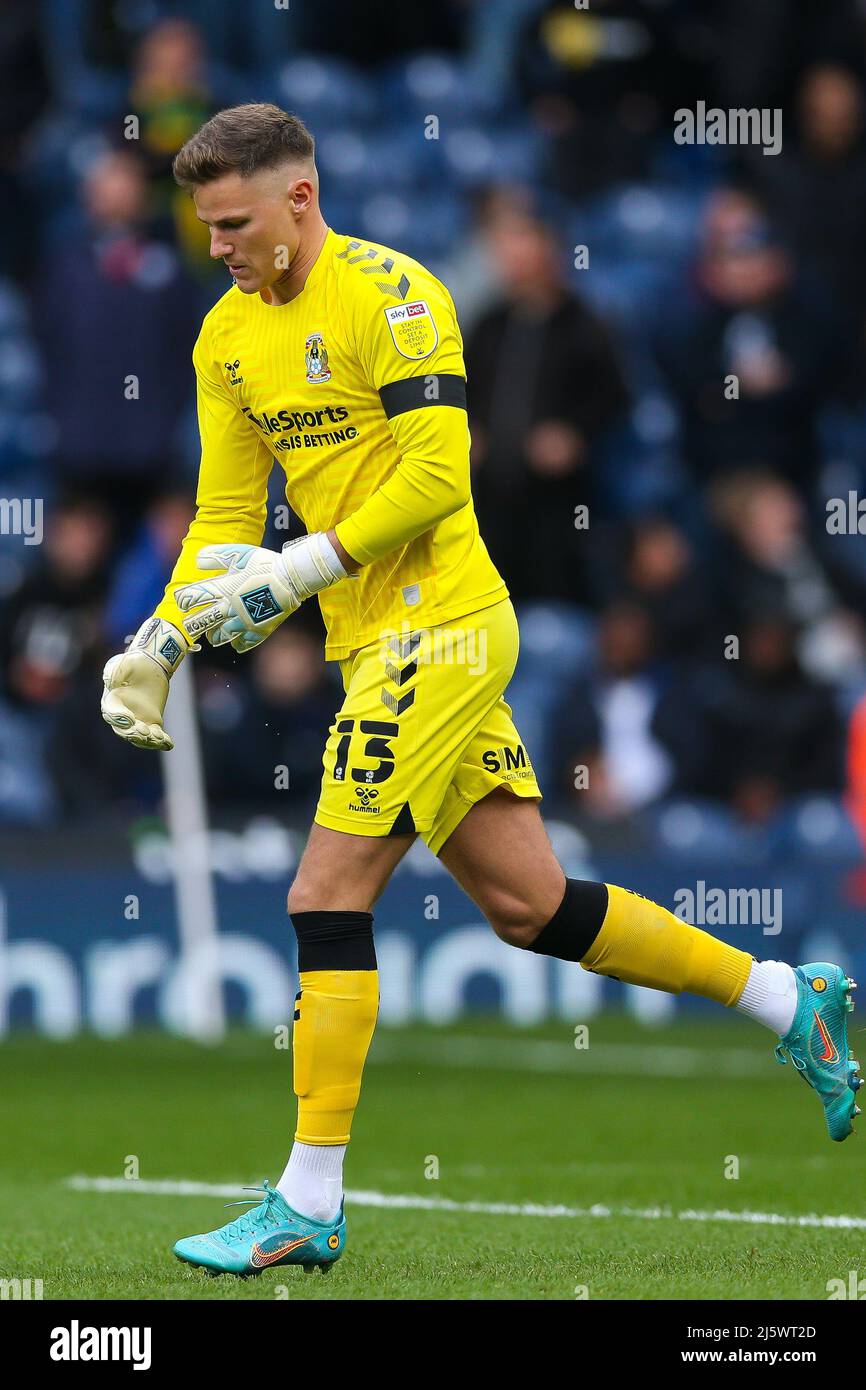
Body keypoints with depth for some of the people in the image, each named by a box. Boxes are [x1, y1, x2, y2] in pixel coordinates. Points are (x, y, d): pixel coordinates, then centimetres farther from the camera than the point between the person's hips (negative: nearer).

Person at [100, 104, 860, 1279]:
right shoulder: (229, 335, 13)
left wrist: (299, 569, -20)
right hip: (383, 644, 9)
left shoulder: (386, 295, -13)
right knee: (527, 905, 11)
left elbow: (437, 472, -19)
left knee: (327, 897, -11)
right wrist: (161, 639, 4)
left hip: (433, 629, -9)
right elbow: (226, 513, 17)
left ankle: (309, 1204, -7)